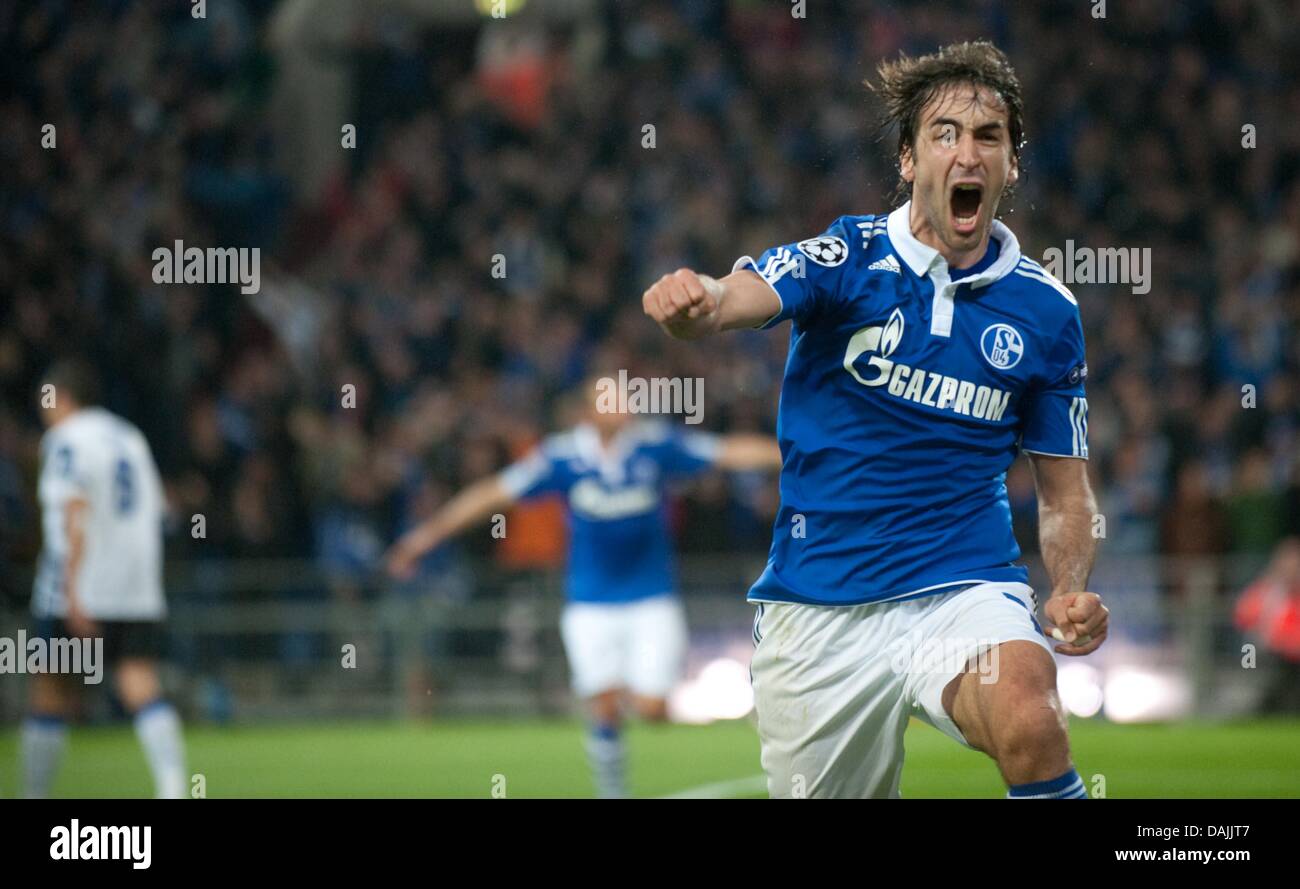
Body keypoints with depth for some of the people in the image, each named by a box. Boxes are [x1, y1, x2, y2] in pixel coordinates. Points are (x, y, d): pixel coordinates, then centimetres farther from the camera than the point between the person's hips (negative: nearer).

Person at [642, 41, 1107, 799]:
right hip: (820, 612, 1)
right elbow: (739, 297, -25)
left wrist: (1072, 592, -9)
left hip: (964, 589, 0)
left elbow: (1065, 490, 11)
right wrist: (693, 304, -50)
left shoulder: (1046, 310, 3)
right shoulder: (849, 259, -4)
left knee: (1029, 726, -32)